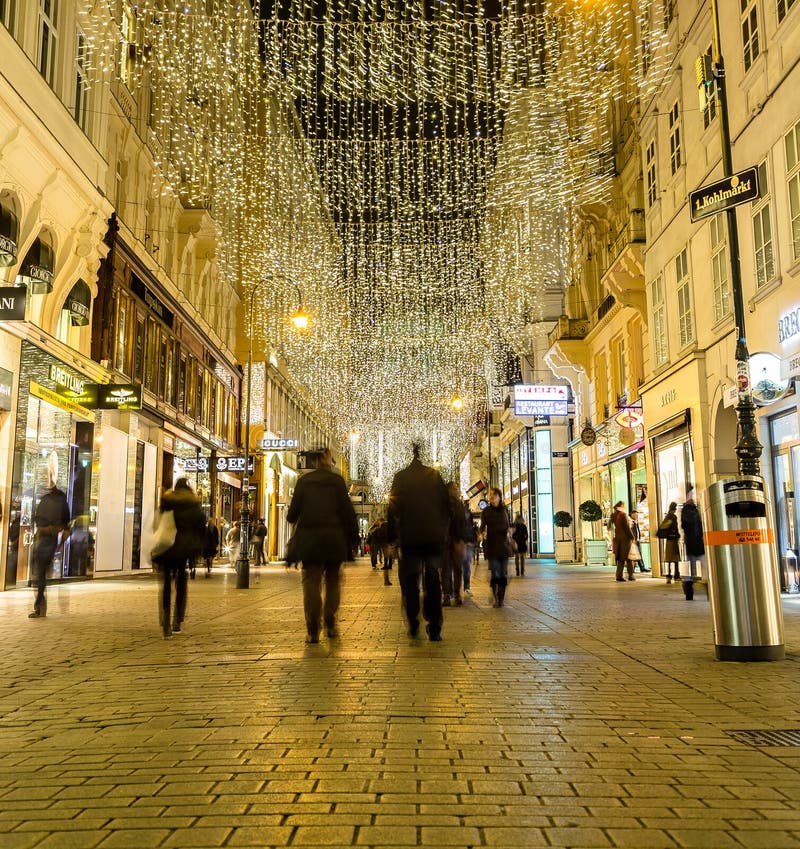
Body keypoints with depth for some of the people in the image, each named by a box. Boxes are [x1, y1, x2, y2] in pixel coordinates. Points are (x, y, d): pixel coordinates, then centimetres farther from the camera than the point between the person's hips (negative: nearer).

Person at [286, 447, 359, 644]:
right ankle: (330, 624, 11)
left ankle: (313, 630, -1)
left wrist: (292, 518, 26)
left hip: (309, 538, 0)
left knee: (311, 582, 3)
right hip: (334, 539, 0)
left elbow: (293, 512, 2)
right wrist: (353, 537, 5)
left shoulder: (304, 481, 1)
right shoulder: (337, 480, -1)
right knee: (333, 580, 15)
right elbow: (348, 510, -3)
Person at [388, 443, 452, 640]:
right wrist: (444, 531, 13)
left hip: (409, 537, -1)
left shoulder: (400, 477, 0)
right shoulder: (435, 475, 2)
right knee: (432, 581, 5)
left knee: (410, 580, 11)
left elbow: (393, 508, -1)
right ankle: (434, 629, 2)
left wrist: (392, 537, 4)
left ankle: (413, 624, 8)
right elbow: (446, 505, 4)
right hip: (435, 537, 1)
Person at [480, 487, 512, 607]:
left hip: (504, 544, 2)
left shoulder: (505, 510, 7)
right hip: (491, 544, -2)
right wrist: (483, 533, -18)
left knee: (503, 573, 2)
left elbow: (509, 525, 13)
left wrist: (509, 531, -8)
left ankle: (501, 598, 9)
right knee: (495, 573, -8)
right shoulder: (486, 511, 3)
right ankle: (496, 599, -3)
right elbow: (482, 527, 4)